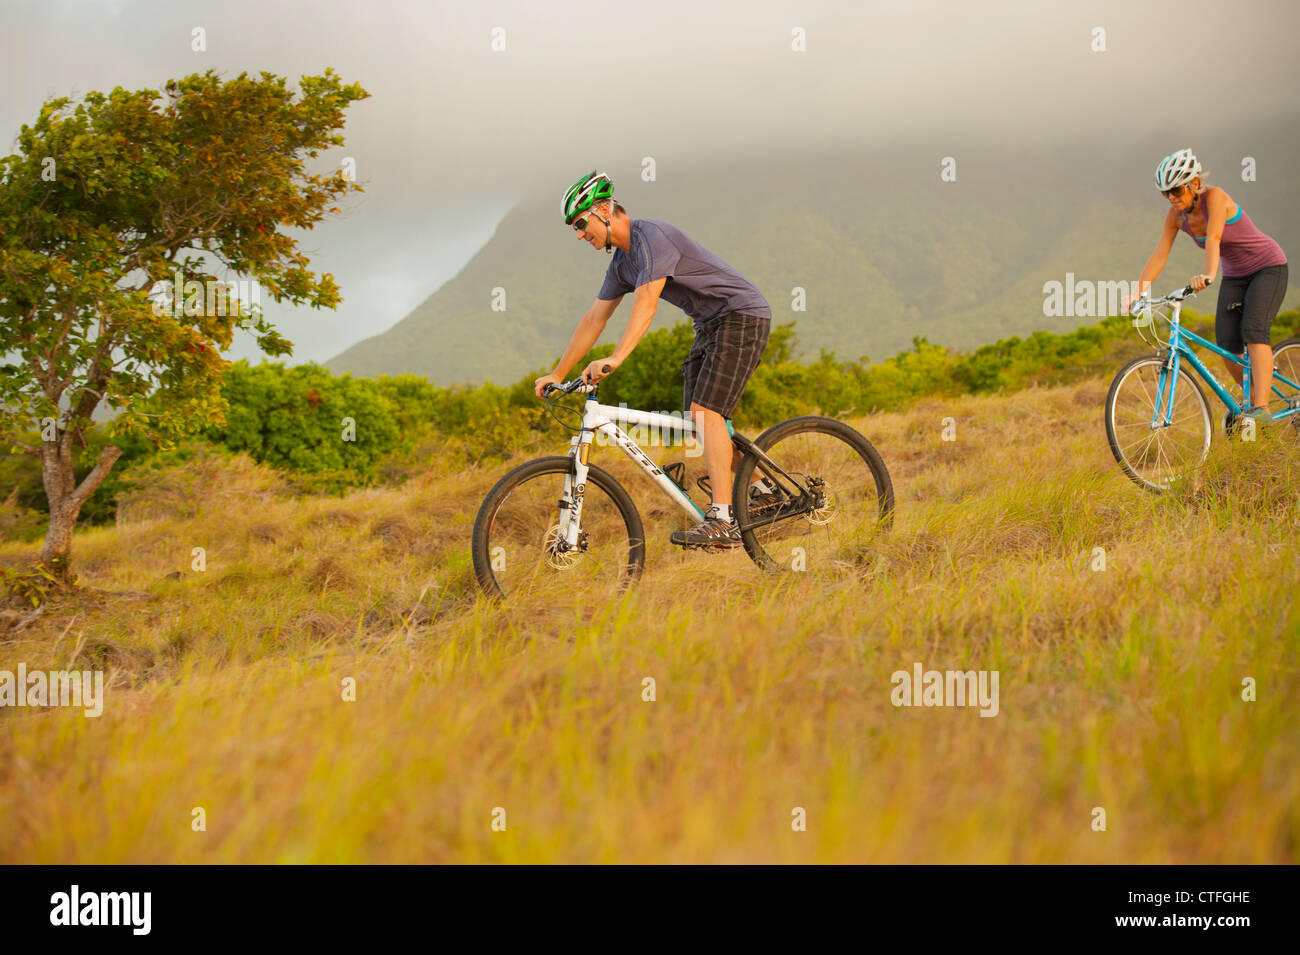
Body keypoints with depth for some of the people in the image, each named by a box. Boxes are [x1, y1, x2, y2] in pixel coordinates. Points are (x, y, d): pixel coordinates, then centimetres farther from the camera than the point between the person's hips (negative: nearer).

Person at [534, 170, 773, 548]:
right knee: (697, 415, 4)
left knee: (706, 410, -20)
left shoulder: (652, 237, -20)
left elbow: (646, 304, -32)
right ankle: (758, 490, 18)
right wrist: (558, 373, 13)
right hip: (710, 324, 10)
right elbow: (594, 319, 15)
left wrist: (616, 358, -41)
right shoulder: (622, 261, 9)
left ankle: (721, 522, -24)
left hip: (742, 315, -10)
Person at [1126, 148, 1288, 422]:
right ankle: (1251, 395, 17)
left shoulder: (1214, 197, -25)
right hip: (1235, 276, 6)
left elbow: (1214, 238, -41)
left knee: (1253, 332, -26)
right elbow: (1159, 255, -10)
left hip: (1268, 268, -6)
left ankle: (1261, 407, -33)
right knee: (1227, 345, -8)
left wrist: (1208, 275, -57)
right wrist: (1137, 293, -21)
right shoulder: (1176, 214, -7)